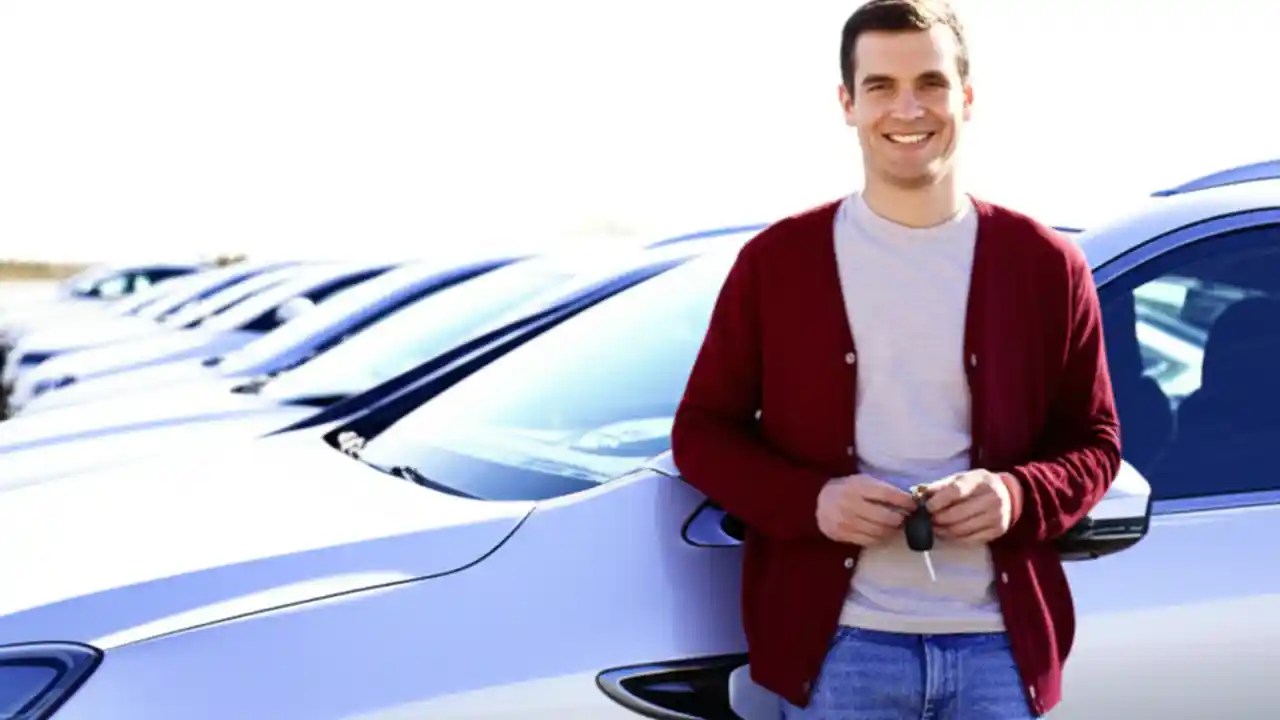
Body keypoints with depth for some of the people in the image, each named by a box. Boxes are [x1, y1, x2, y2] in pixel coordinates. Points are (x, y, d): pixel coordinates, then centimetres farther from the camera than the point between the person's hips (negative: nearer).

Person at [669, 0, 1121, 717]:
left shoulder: (1045, 264, 3)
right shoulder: (777, 260, 2)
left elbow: (1094, 442, 9)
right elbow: (702, 431, 5)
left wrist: (1018, 497, -12)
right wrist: (811, 500, -13)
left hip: (999, 643, 1)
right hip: (840, 643, -1)